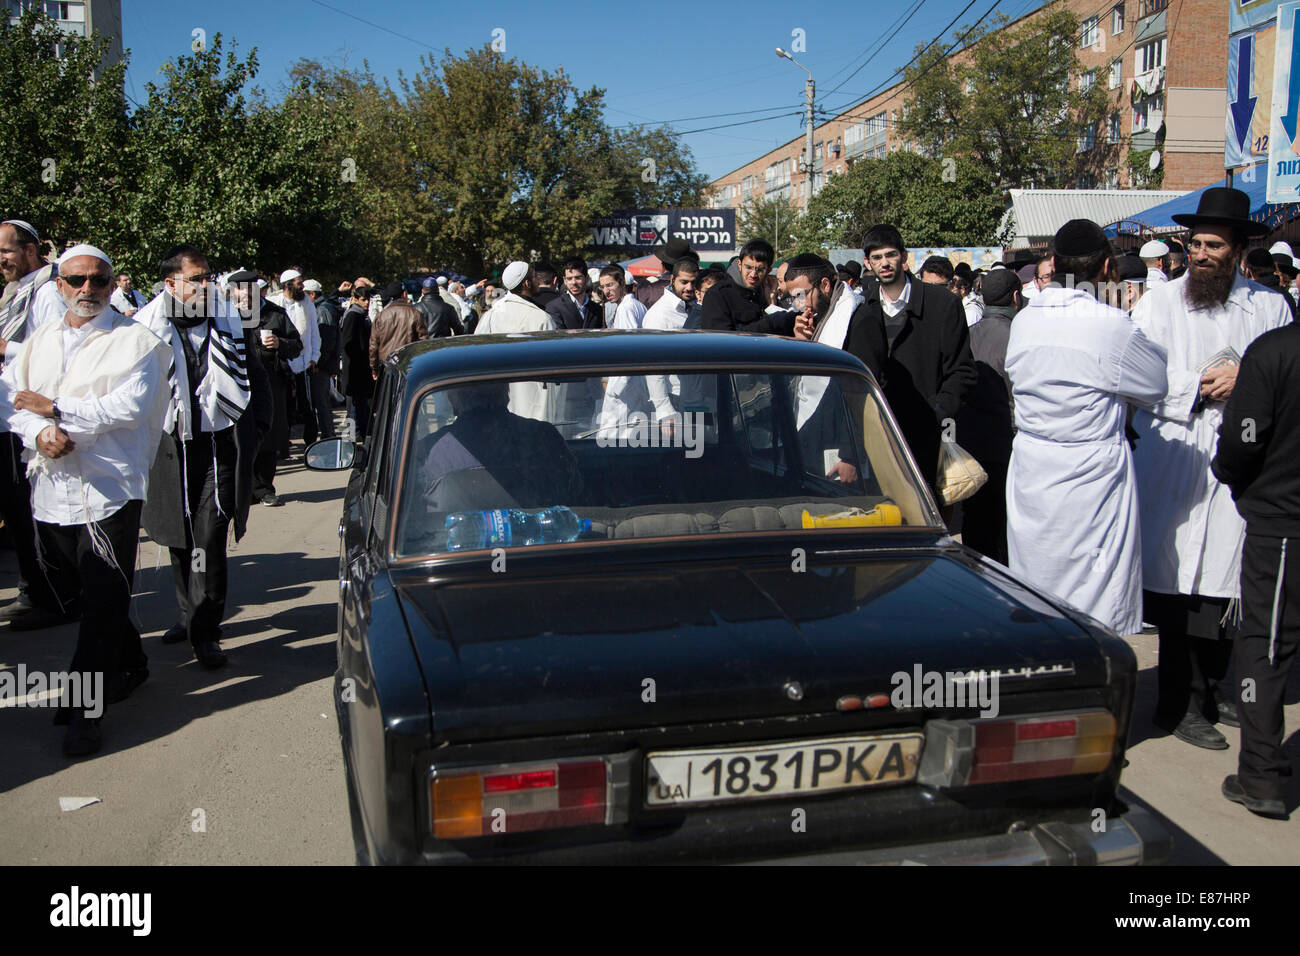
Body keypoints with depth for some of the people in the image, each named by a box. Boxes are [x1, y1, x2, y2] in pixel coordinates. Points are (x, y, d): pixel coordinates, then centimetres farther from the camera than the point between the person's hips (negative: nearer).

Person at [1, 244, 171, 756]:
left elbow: (129, 407, -15)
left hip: (109, 486, -6)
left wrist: (55, 409, -11)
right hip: (51, 486, 6)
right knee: (83, 593, 15)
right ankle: (130, 664, 36)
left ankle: (85, 709, 5)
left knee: (103, 599, -3)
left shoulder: (135, 340, -2)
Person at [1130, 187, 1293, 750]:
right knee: (1180, 582, -3)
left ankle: (1209, 691, 24)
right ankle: (1180, 704, 7)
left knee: (1225, 580, 7)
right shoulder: (1159, 303, 6)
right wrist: (1199, 385, -11)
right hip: (1175, 464, -2)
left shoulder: (1270, 307, 11)